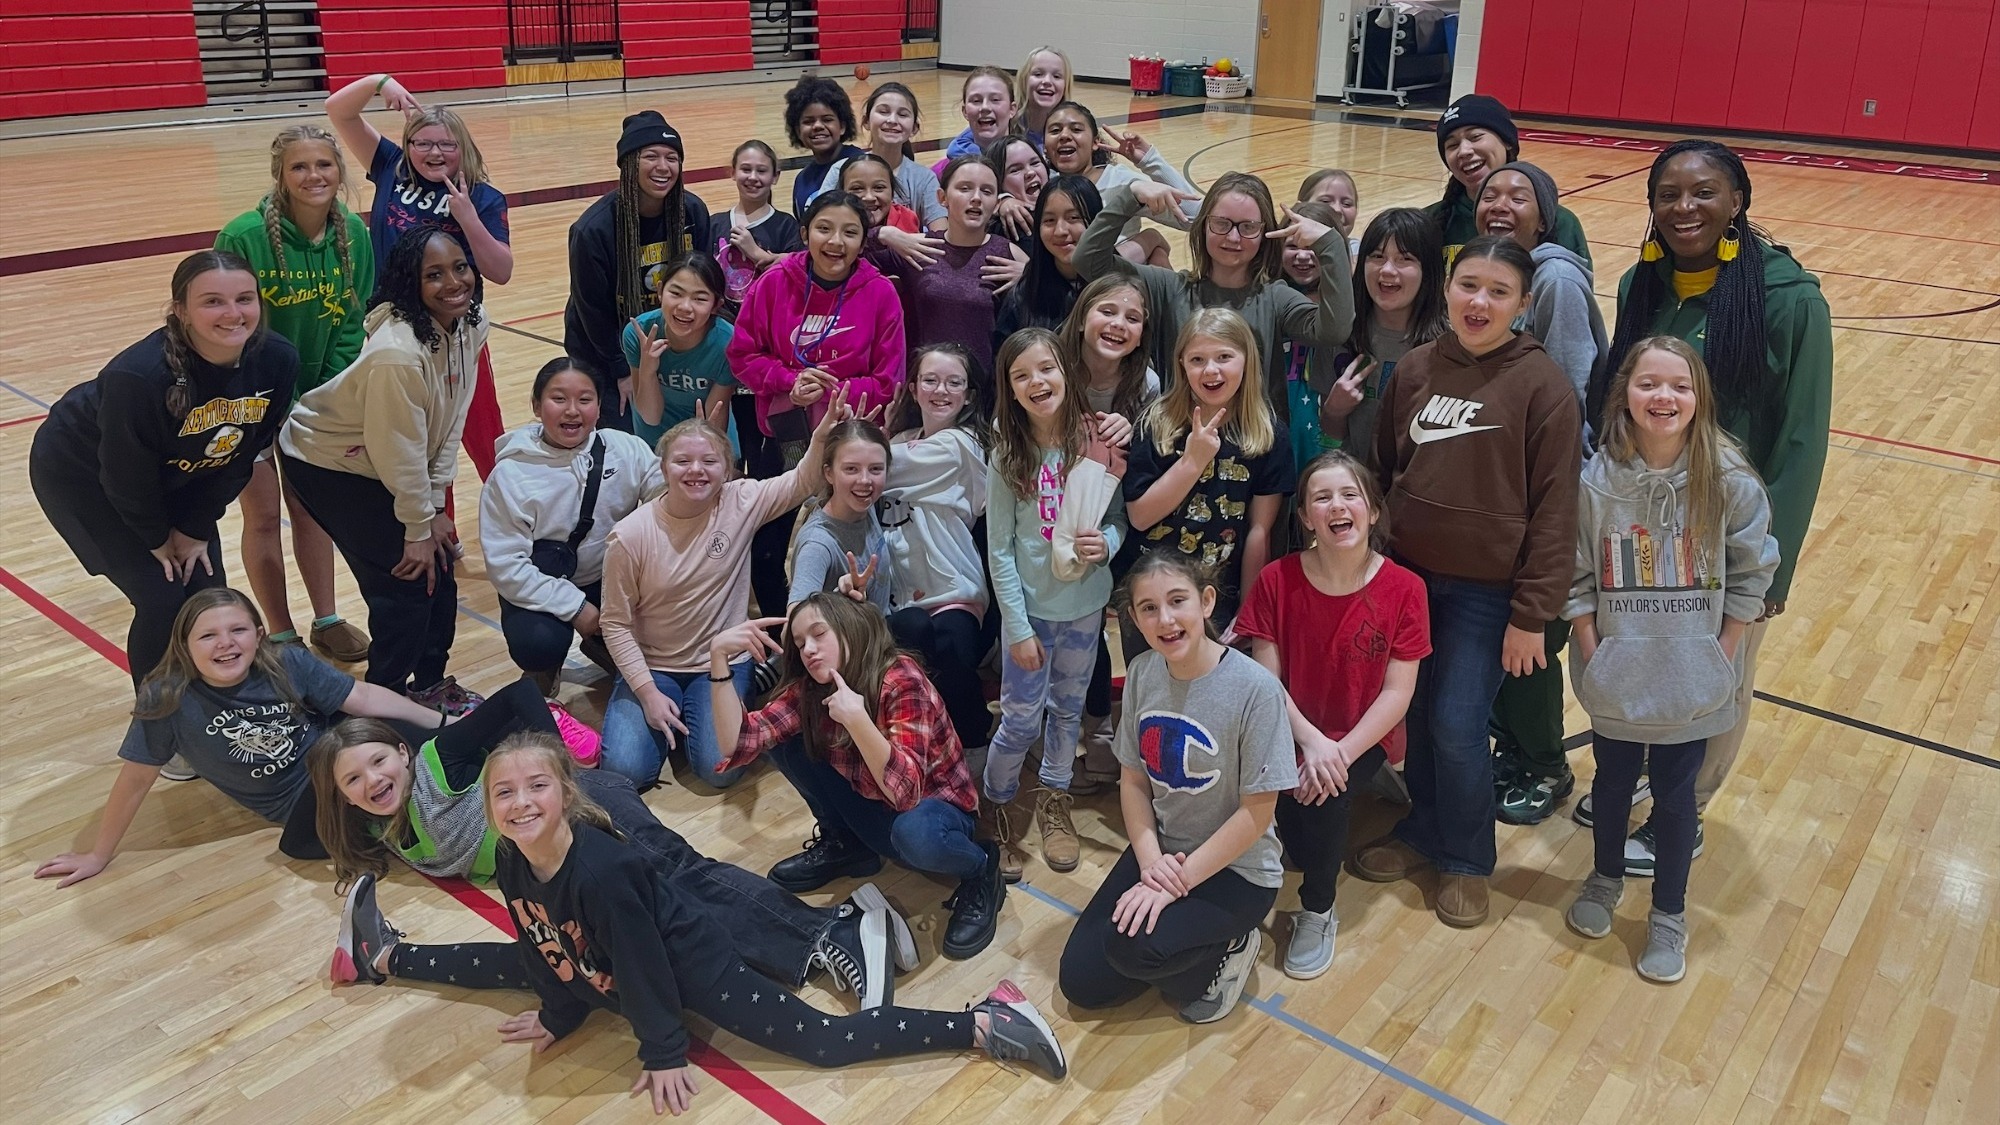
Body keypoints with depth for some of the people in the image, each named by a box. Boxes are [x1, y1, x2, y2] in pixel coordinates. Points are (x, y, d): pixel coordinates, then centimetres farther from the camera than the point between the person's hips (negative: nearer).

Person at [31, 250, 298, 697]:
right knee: (162, 600, -9)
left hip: (174, 477, 5)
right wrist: (158, 539, -9)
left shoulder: (277, 360, -24)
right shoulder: (139, 376, -39)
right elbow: (126, 477, -24)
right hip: (83, 473, -5)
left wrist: (196, 530, -6)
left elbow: (240, 456, -10)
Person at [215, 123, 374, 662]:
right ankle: (282, 636, 15)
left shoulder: (354, 234, -12)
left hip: (312, 389, 4)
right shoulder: (245, 236, -26)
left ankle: (327, 621, 26)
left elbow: (350, 324, -4)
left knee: (310, 505, 14)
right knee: (263, 514, 2)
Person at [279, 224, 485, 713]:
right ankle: (385, 698, 13)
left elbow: (451, 424, -4)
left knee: (440, 563, 8)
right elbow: (400, 454, -26)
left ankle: (430, 682, 28)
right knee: (407, 578, -7)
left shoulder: (469, 325, -11)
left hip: (382, 463, 8)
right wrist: (418, 529, -15)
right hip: (329, 461, -7)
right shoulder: (398, 353, -35)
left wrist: (435, 506, -4)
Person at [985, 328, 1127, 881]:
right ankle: (995, 805, 29)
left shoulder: (1097, 443, -9)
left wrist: (1107, 541, -22)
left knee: (1068, 709, 18)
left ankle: (1053, 800, 40)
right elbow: (999, 550, -10)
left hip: (1086, 603, 2)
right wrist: (1017, 627, -11)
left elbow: (1120, 518, 1)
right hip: (1031, 608, -2)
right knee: (1021, 719, 4)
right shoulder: (1007, 455, -13)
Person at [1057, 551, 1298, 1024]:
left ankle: (1229, 947, 2)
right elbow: (1133, 780, 2)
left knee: (1131, 947, -28)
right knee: (1080, 983, -2)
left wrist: (1180, 880, -19)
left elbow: (1256, 812, -18)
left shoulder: (1255, 689, -24)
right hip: (1160, 849, 5)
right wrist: (1151, 861, -14)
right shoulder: (1142, 674, -6)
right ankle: (1181, 945, 21)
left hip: (1236, 868, -5)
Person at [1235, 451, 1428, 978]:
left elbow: (1397, 691, -12)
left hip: (1363, 736, -1)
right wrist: (1311, 742, -22)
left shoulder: (1403, 588, -11)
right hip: (1292, 730, 1)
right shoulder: (1276, 580, -8)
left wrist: (1341, 752, -22)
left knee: (1327, 792, -30)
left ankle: (1318, 913, -3)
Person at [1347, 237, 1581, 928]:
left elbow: (1555, 508, -11)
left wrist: (1532, 615, -12)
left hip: (1486, 590, -4)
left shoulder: (1542, 385, -11)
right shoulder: (1415, 369, 2)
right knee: (1416, 716, 13)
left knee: (1457, 729, -2)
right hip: (1408, 575, 4)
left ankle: (1466, 860, 22)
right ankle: (1421, 833, 35)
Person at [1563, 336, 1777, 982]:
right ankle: (1606, 880, 45)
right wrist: (1592, 652, -8)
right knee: (1613, 780, 19)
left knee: (1674, 792, 12)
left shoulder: (1728, 481, -14)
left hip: (1692, 680, -1)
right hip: (1615, 676, 1)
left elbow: (1751, 574, -4)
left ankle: (1669, 915, 33)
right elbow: (1577, 577, -5)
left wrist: (1722, 657, -6)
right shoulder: (1597, 480, -12)